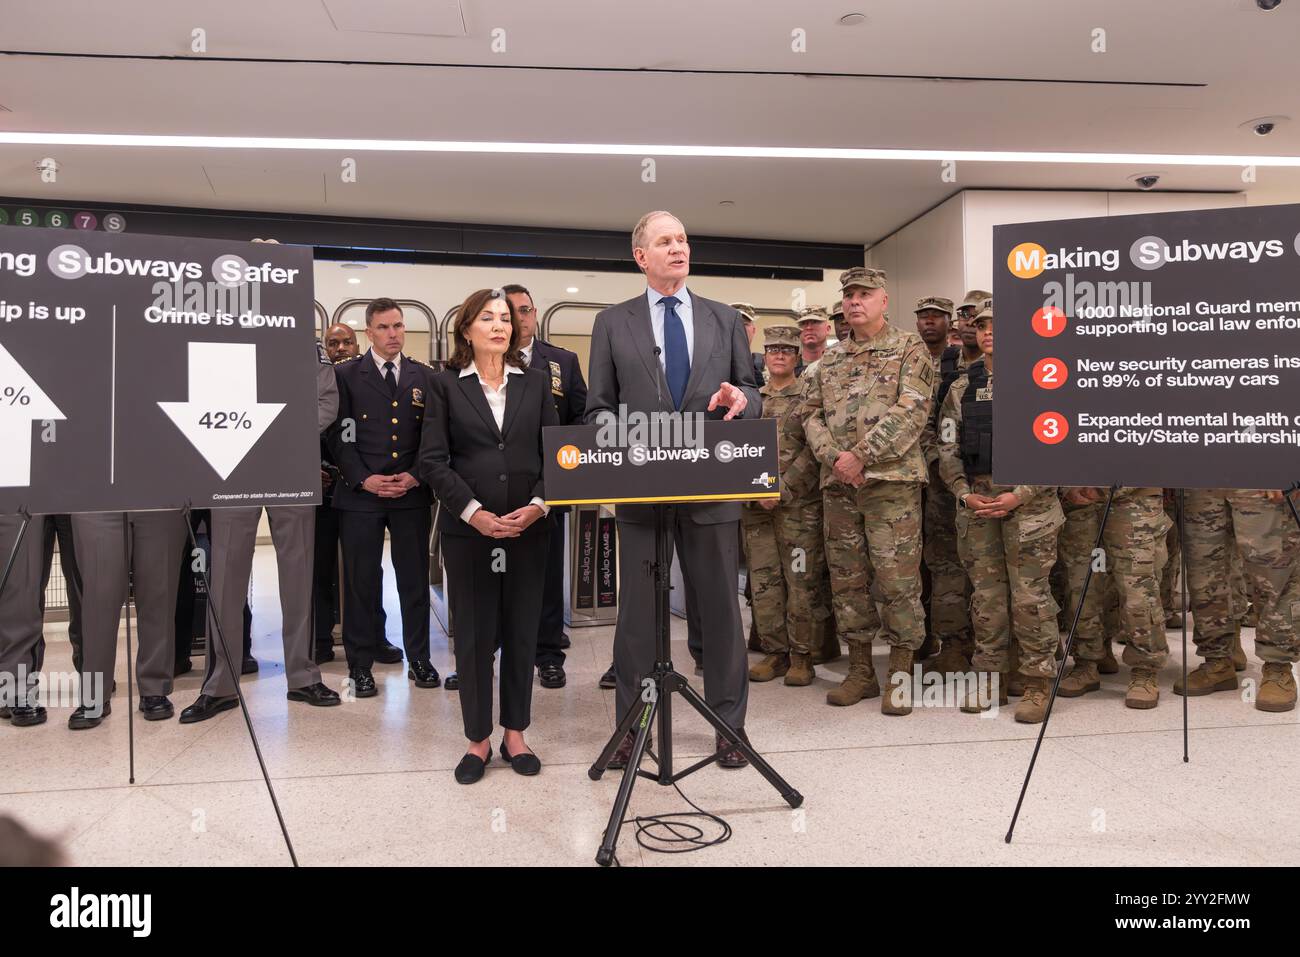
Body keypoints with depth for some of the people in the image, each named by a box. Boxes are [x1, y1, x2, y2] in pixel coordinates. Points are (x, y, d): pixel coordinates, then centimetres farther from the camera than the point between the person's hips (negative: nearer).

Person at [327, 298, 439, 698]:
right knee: (361, 582, 3)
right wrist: (364, 479, -11)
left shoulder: (424, 377, 10)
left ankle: (418, 658, 20)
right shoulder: (345, 375, 3)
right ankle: (360, 665, 14)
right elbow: (338, 435, -1)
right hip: (360, 493, -2)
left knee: (415, 578, 7)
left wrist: (415, 476, -5)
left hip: (412, 494, 2)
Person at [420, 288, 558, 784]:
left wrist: (538, 504, -10)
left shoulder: (536, 381, 9)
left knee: (522, 632, 8)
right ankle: (478, 739, 17)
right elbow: (433, 460, -4)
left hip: (528, 526, 2)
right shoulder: (445, 384, 3)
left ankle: (515, 733, 21)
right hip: (467, 527, -2)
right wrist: (473, 512, -14)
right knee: (473, 636, 4)